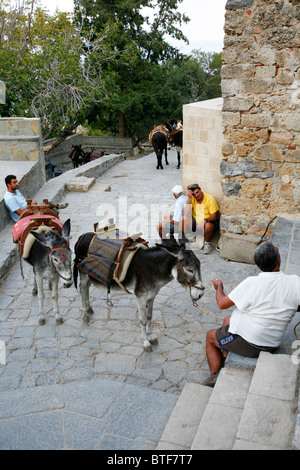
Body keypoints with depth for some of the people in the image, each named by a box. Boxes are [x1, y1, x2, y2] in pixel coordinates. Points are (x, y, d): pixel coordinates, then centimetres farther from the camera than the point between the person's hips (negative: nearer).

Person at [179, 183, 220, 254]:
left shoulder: (210, 199, -13)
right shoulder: (192, 199, -2)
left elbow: (214, 216, -16)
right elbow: (186, 214, -15)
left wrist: (204, 220, -36)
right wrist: (189, 198, -19)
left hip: (209, 222, -4)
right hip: (195, 222, 4)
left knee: (208, 226, -37)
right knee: (183, 218, -19)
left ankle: (207, 244, -9)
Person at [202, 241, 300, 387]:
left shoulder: (251, 284, -25)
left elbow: (222, 304, -15)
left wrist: (219, 287, 6)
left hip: (248, 345, -5)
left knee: (210, 337, 22)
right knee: (228, 319, 29)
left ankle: (215, 375, 16)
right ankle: (225, 356, 36)